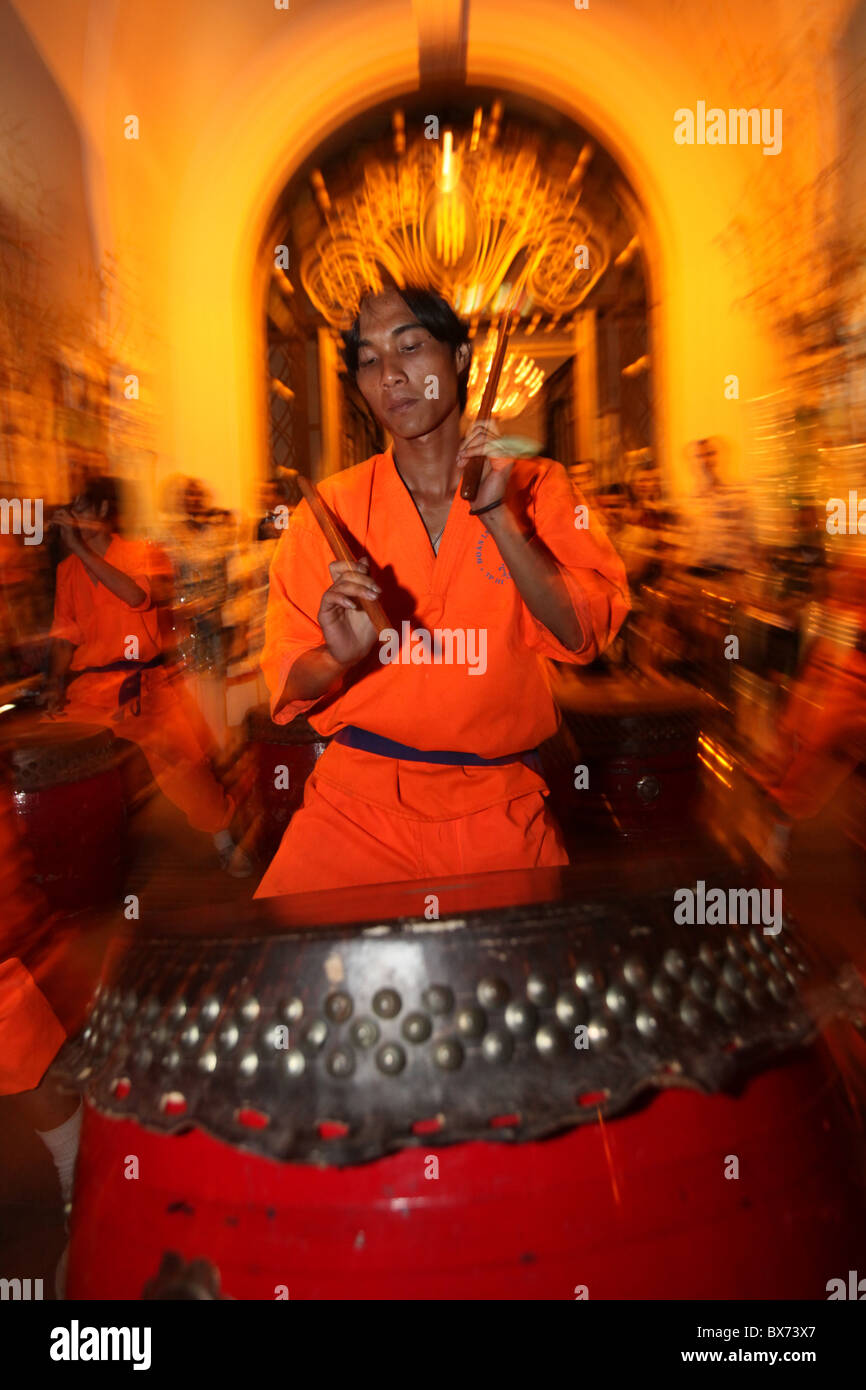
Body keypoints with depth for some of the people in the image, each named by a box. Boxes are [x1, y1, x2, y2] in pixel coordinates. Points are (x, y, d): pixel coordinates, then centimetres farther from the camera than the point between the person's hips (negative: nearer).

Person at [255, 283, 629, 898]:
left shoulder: (536, 485, 5)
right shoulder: (329, 508, 4)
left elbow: (583, 634, -6)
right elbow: (290, 683, 3)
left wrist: (498, 515, -14)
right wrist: (338, 659, -20)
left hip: (499, 804, 1)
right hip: (359, 800, 0)